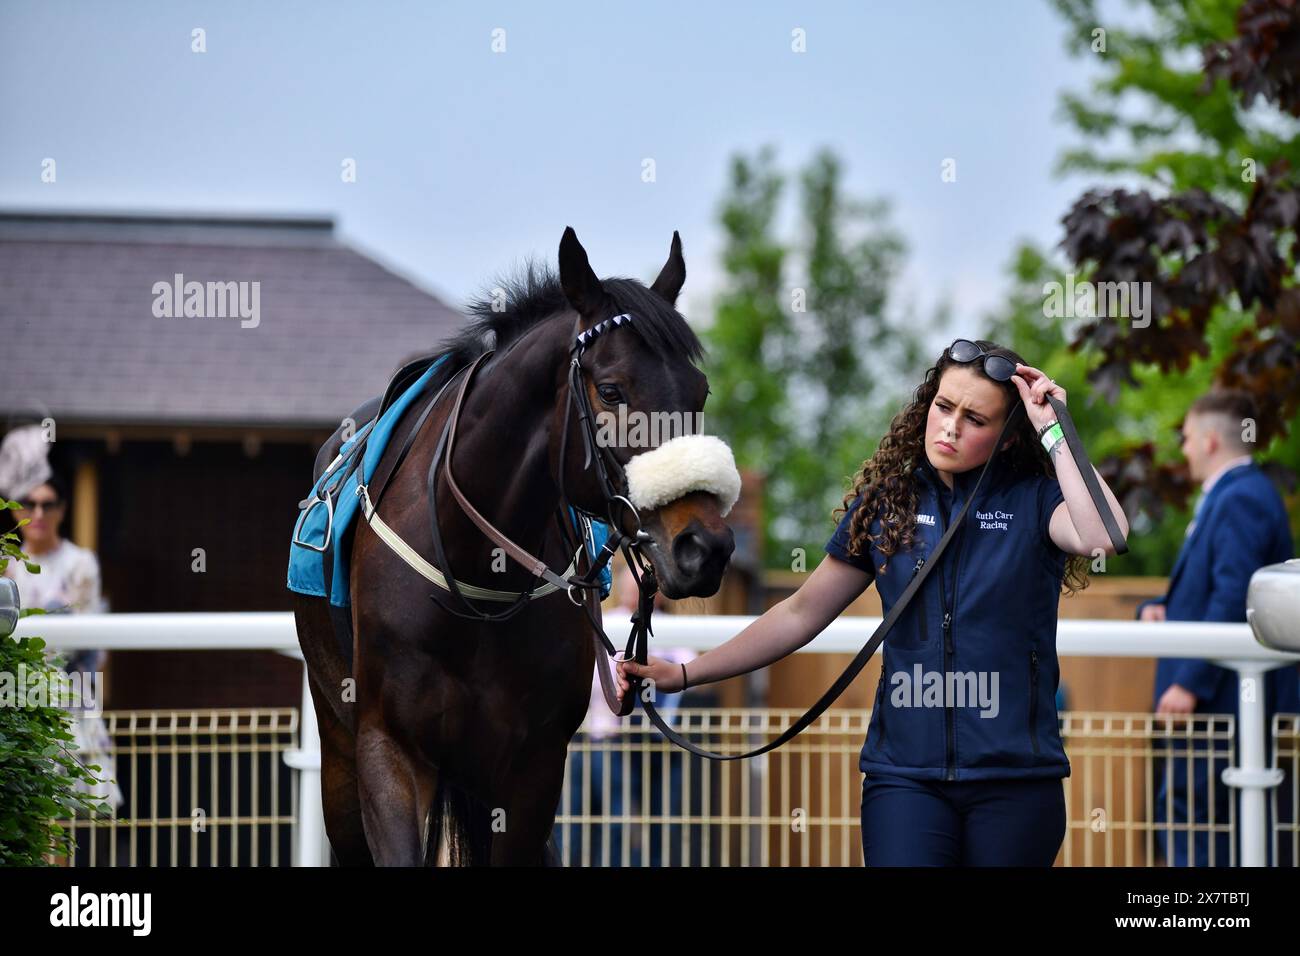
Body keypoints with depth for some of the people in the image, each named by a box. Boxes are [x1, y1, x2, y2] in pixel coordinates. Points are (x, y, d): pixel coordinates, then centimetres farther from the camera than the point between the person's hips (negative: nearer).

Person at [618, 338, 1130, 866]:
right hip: (906, 774, 2)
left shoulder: (1033, 498, -2)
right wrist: (684, 674, 10)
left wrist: (1052, 430, -16)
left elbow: (1101, 536, -26)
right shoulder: (886, 501, 6)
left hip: (1015, 778, -1)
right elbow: (802, 614, 13)